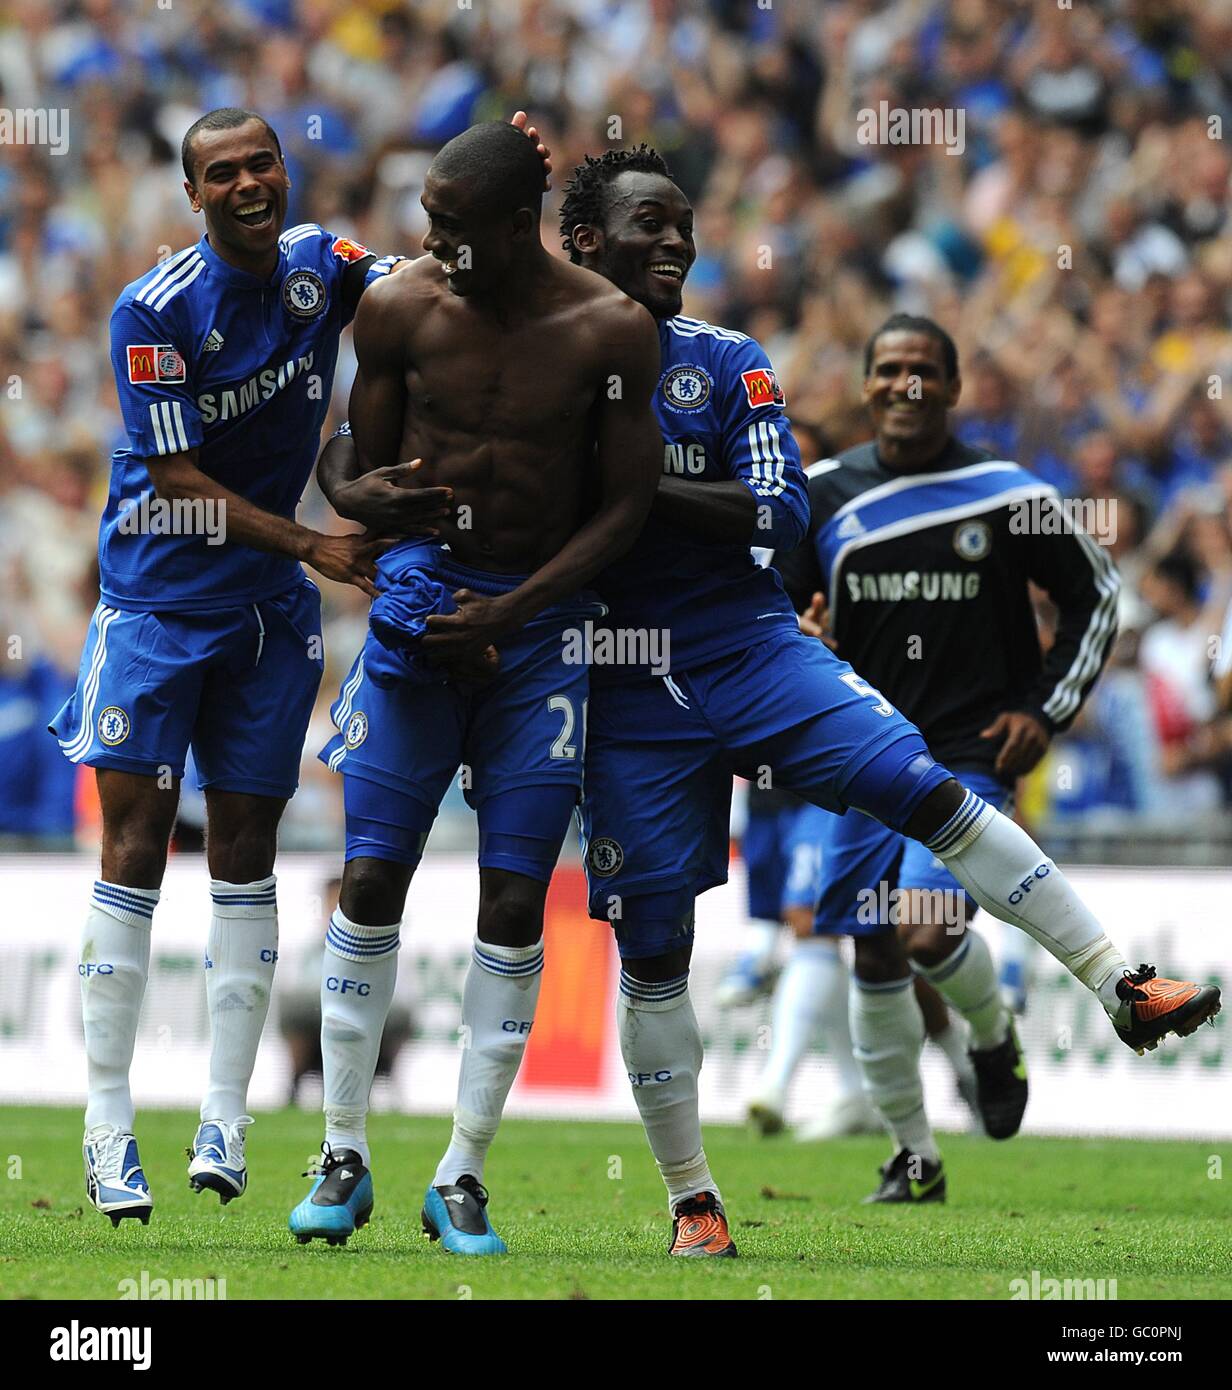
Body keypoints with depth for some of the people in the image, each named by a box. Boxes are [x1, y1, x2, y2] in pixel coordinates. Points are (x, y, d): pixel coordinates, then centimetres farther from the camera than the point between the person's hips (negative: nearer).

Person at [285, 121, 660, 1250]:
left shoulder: (611, 331, -6)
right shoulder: (401, 311, -2)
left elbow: (627, 503, -3)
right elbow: (358, 460, 7)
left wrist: (509, 611, -12)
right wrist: (359, 492, -19)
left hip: (541, 619, -1)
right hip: (421, 599, 1)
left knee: (515, 905, -3)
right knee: (372, 881, -4)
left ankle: (464, 1176, 6)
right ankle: (344, 1157, 8)